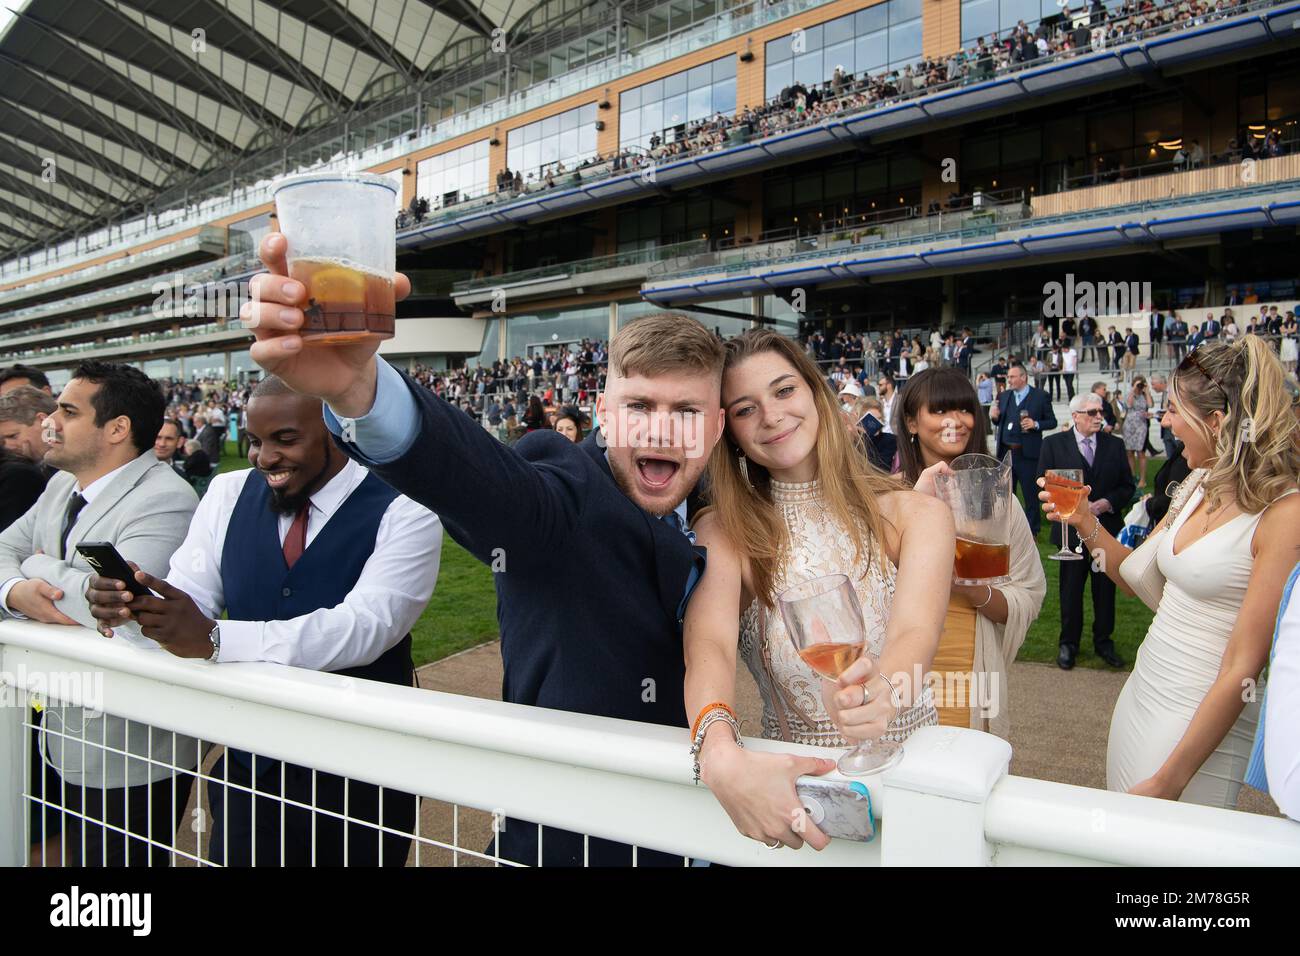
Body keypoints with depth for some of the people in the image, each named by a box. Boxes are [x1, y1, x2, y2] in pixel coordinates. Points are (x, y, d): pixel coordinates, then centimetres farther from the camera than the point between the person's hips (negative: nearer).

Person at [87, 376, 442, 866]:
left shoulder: (404, 514, -15)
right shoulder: (228, 494, 2)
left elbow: (366, 623, -28)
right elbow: (188, 594, -2)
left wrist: (213, 637, -37)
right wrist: (129, 605, -26)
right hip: (249, 766, 4)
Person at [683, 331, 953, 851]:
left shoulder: (916, 514, -3)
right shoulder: (723, 532, -4)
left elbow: (916, 630, -18)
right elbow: (709, 645, -20)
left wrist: (881, 691, -40)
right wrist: (721, 755, -39)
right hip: (790, 775, 1)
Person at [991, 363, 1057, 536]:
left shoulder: (1041, 396, -3)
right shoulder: (1003, 396, 10)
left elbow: (1052, 422, 0)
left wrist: (1036, 424, -18)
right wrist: (994, 417, -6)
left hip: (1027, 453, -4)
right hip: (1005, 452, 4)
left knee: (1030, 494, 5)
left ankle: (1031, 532, 17)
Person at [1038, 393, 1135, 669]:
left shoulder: (1114, 445, 6)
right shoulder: (1054, 444, -2)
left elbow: (1127, 486, 6)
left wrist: (1106, 503, -12)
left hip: (1108, 529, 2)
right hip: (1071, 529, -2)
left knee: (1106, 589, 11)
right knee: (1071, 589, 8)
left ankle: (1104, 642, 27)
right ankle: (1068, 644, 22)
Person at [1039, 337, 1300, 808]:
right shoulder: (1199, 484, 5)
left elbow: (1242, 671, -20)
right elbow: (1137, 578, 14)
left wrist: (1169, 780, -18)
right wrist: (1084, 520, -3)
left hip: (1202, 727, -7)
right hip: (1139, 696, 7)